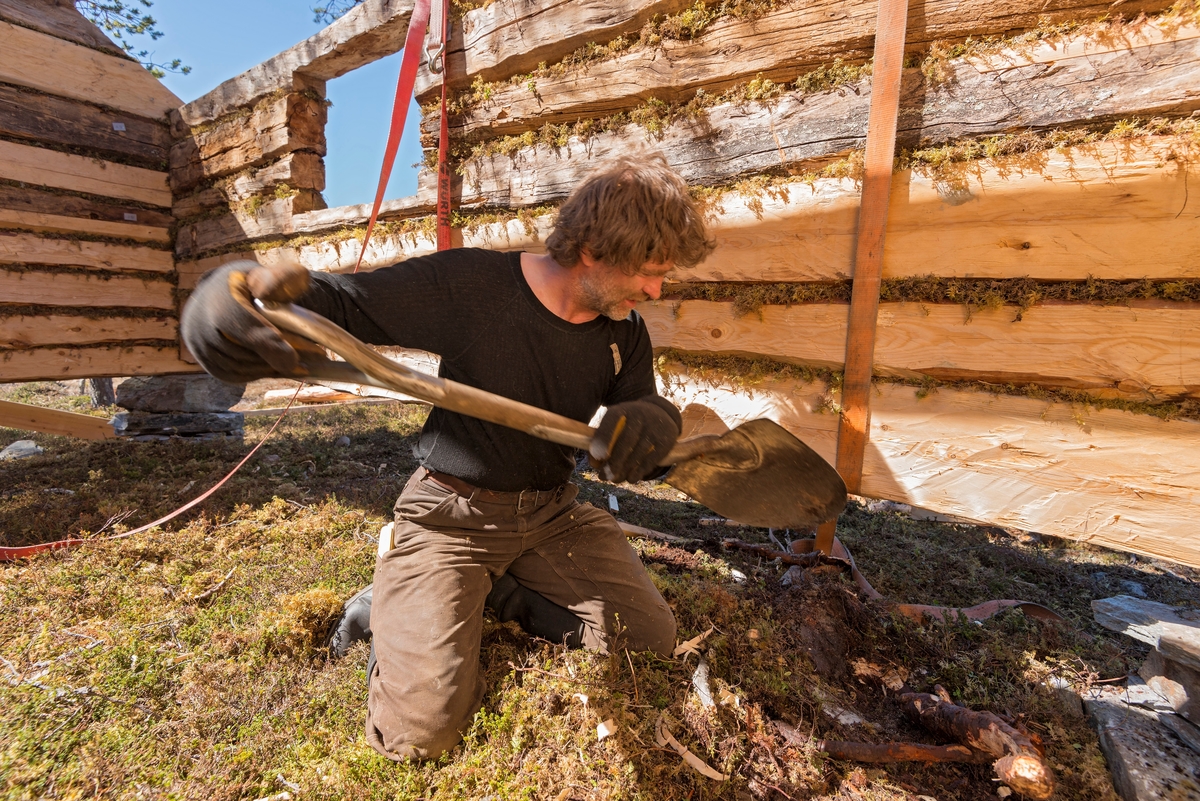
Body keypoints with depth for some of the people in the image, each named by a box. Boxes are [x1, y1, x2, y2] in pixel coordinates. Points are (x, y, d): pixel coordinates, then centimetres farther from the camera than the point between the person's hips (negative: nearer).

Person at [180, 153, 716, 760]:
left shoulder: (625, 335, -2)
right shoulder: (471, 285, -19)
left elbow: (642, 430, 1)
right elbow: (337, 304, -17)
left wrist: (654, 423, -25)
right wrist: (239, 287, -40)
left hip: (552, 512, 6)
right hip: (452, 515, -5)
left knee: (652, 640, 1)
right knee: (419, 730, -13)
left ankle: (494, 593, 14)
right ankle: (394, 606, 18)